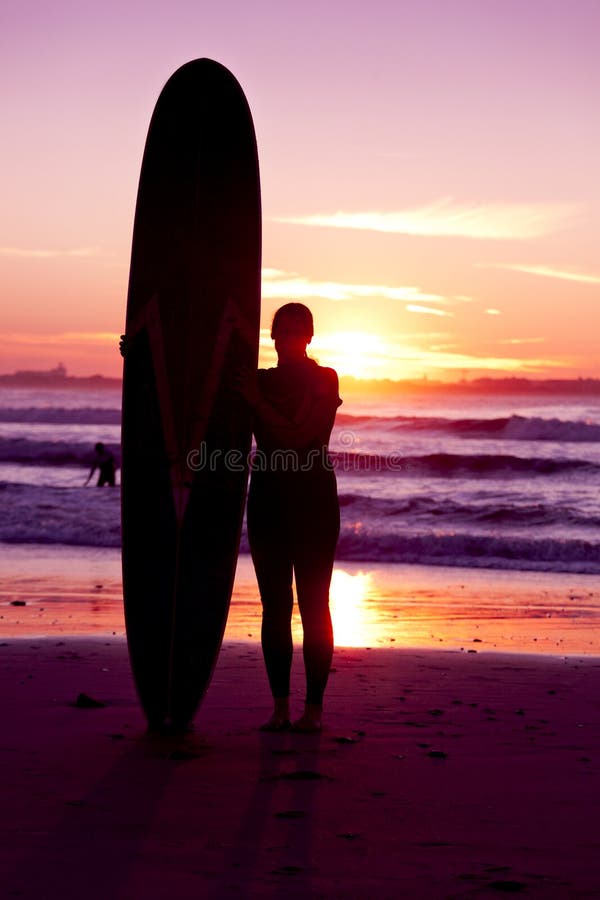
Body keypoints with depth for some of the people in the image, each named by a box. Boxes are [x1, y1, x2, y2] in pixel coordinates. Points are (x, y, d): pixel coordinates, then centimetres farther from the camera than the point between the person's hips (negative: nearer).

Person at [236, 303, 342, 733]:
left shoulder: (324, 380, -2)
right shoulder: (257, 382, 11)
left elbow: (297, 437, -12)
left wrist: (257, 402, -13)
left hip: (313, 501, -4)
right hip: (268, 499, 4)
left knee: (313, 604, -4)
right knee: (274, 605, 3)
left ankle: (314, 709, -1)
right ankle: (280, 708, 7)